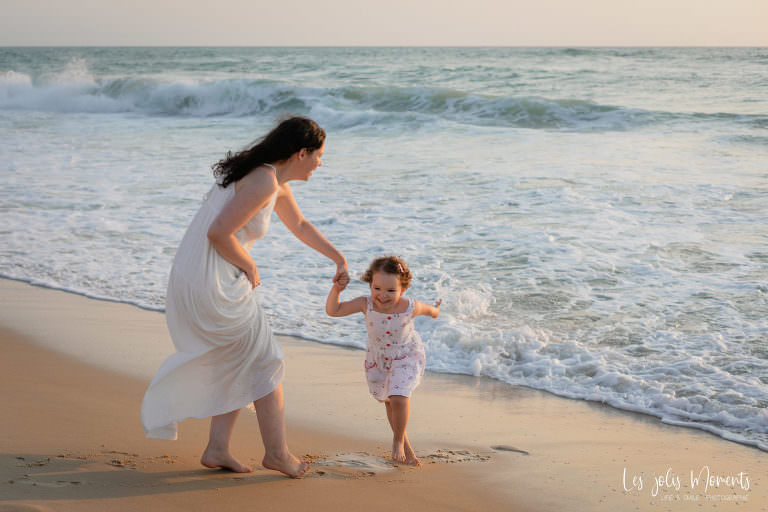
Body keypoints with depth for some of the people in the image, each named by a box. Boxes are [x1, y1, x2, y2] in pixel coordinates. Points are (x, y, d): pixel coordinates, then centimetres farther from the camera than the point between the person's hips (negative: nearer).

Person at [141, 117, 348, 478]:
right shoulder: (264, 181, -18)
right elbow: (218, 233, -24)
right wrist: (250, 268, -9)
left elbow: (299, 225, 32)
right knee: (265, 362, 6)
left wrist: (339, 259, 35)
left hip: (190, 280, 10)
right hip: (213, 285, -10)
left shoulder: (276, 180, 14)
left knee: (239, 364, 20)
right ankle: (277, 452, 17)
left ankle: (217, 449, 20)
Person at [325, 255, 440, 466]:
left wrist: (434, 310, 21)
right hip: (378, 360, 3)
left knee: (399, 399, -22)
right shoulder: (366, 304, -24)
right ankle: (405, 447, 39)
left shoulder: (410, 308, -26)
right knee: (389, 402, 18)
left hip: (406, 357, -3)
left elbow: (427, 308, -1)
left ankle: (398, 440, 5)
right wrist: (336, 289, -37)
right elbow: (333, 310, -21)